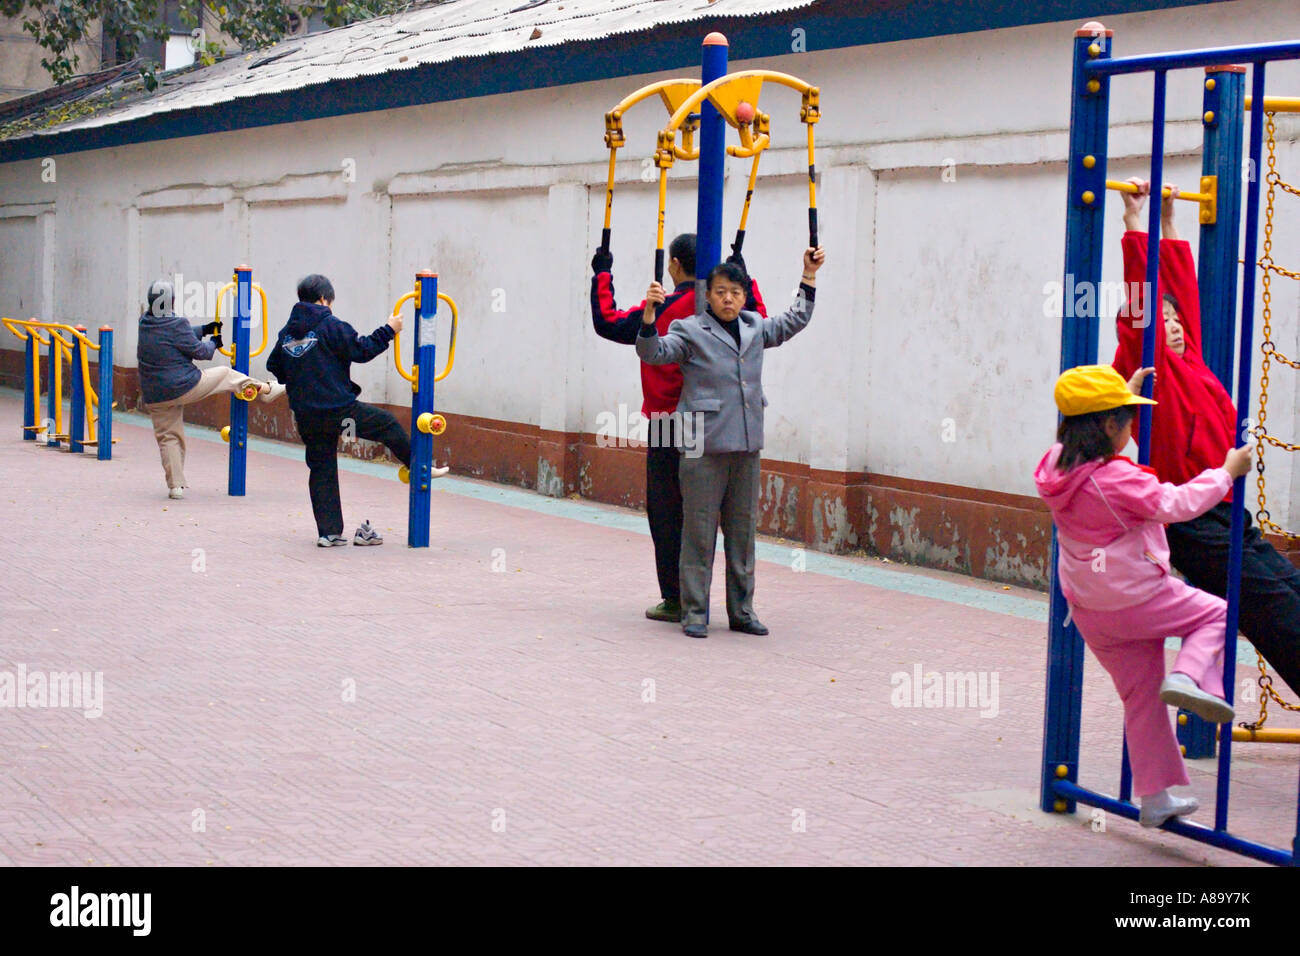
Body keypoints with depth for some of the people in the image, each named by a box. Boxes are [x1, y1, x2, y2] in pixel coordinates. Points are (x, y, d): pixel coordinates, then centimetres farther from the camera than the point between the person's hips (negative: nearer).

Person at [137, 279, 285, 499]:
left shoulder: (145, 323, 5)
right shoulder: (176, 324, -17)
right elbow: (199, 351, -8)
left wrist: (204, 330, 22)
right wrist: (213, 343, 13)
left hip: (155, 397, 6)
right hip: (185, 387, -6)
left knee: (168, 437, 12)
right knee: (225, 374, 16)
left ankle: (175, 485, 10)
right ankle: (264, 390, 34)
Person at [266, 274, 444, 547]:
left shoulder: (287, 332, 9)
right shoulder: (331, 325, -10)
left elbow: (274, 368, 16)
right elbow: (361, 350, -10)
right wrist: (388, 331, 0)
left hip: (305, 417, 6)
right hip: (339, 409, -6)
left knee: (321, 469, 11)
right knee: (389, 425, 13)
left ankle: (329, 532, 9)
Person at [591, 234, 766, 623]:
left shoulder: (662, 310, -12)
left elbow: (607, 322, -5)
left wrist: (602, 275, 6)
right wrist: (745, 278, 26)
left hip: (670, 426, -5)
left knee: (667, 513, 2)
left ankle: (676, 600, 2)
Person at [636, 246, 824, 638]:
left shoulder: (755, 329, 15)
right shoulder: (690, 331, -2)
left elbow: (795, 320, 31)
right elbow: (653, 352, -14)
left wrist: (809, 277, 29)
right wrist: (650, 313, -28)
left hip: (746, 445, 5)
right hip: (703, 447, -5)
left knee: (743, 531, 10)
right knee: (699, 532, -3)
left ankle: (742, 611, 18)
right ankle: (695, 612, 4)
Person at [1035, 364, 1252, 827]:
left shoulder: (1056, 465, -1)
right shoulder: (1119, 478, -24)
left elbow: (1091, 431, 20)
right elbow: (1177, 504, -20)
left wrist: (1126, 391, 27)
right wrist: (1227, 472, -8)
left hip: (1090, 612, 8)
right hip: (1140, 600, -7)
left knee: (1140, 697, 17)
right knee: (1215, 613, 17)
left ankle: (1155, 797, 20)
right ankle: (1188, 676, -9)